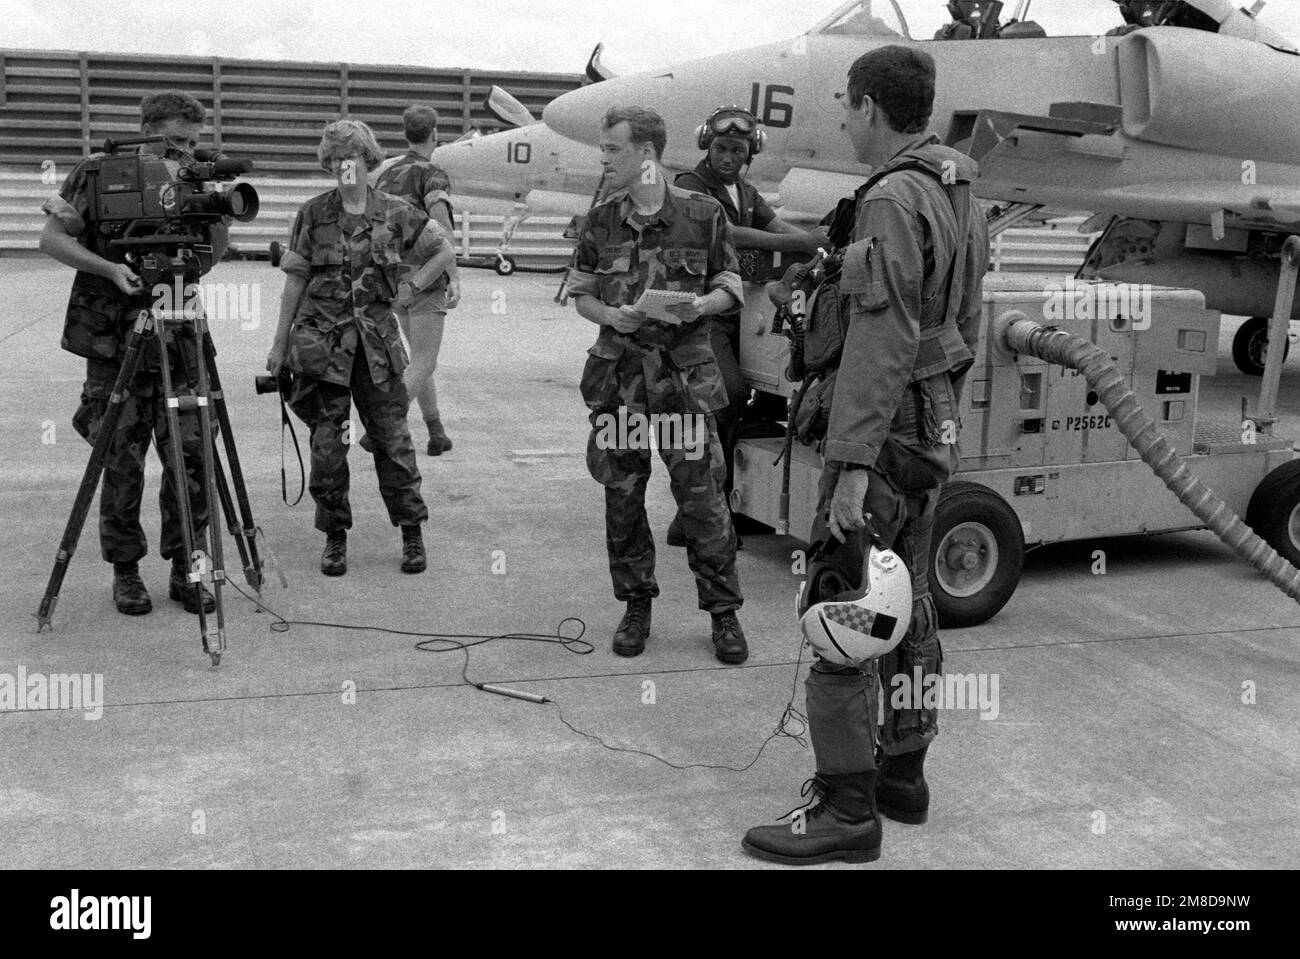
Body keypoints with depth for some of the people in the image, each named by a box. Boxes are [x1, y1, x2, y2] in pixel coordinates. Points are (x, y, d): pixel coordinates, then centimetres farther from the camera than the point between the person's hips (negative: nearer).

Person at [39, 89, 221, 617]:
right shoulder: (97, 174, -1)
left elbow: (208, 260, 2)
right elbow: (52, 238, -5)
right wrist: (110, 269, -18)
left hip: (178, 337, 3)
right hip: (114, 339, -3)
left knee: (190, 455, -1)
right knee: (123, 461, 1)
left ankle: (186, 568, 11)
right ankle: (125, 571, 14)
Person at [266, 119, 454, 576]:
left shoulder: (395, 213, 2)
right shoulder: (314, 214, 2)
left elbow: (444, 252, 14)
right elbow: (296, 281, 4)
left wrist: (412, 286, 3)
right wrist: (280, 343, 3)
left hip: (376, 339, 0)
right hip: (322, 339, 0)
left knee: (392, 439, 2)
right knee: (327, 443, 2)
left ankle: (412, 533, 13)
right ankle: (335, 537, 14)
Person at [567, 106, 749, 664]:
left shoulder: (702, 215, -1)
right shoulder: (601, 221, 6)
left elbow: (731, 287, 6)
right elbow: (580, 293, 13)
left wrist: (701, 306, -15)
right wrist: (610, 316, -8)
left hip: (684, 377, -3)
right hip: (618, 376, 3)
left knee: (702, 497, -1)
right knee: (622, 497, 7)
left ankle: (724, 613, 13)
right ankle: (636, 607, 23)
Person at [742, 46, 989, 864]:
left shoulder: (894, 198, -17)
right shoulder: (960, 196, 12)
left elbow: (883, 341, -23)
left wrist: (853, 465, -24)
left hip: (889, 426, -10)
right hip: (938, 425, 10)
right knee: (906, 602, 16)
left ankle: (847, 810, -1)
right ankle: (903, 775, 27)